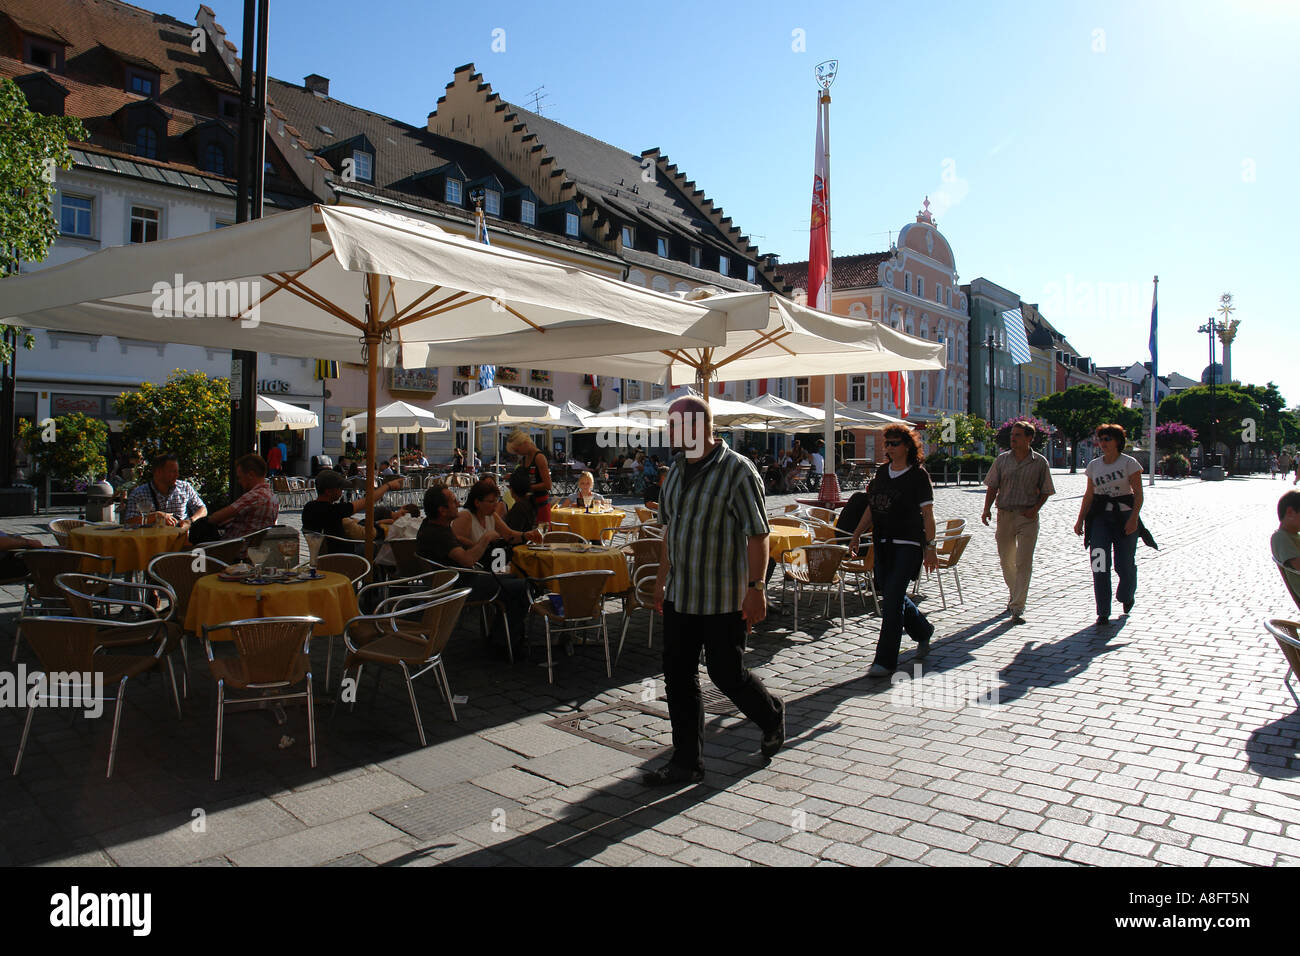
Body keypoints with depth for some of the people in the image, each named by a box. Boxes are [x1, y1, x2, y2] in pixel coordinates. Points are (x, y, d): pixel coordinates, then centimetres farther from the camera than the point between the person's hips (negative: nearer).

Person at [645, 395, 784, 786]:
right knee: (678, 678, 7)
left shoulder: (737, 470, -13)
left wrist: (755, 587, -20)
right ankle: (686, 762, 19)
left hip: (724, 598, -7)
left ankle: (772, 716, 35)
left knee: (727, 674, 4)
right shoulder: (677, 468, 9)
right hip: (679, 595, 7)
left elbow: (757, 534, -15)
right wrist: (662, 579, 17)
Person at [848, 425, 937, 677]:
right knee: (890, 596, 13)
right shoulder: (882, 472, 11)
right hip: (882, 543, 7)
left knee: (892, 599, -10)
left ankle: (885, 661, -4)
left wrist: (930, 547, -9)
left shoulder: (918, 475, -6)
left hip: (907, 545, -7)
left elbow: (928, 514, -6)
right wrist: (856, 535, 13)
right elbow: (872, 508, 17)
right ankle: (923, 631, 39)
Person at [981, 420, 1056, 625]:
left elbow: (1045, 491, 7)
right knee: (1006, 560, 12)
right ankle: (1014, 596, 35)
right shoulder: (1002, 459, 7)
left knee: (1023, 562, -9)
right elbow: (992, 487, 7)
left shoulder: (1040, 462, 2)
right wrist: (987, 508, -7)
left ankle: (1017, 608, -9)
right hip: (1004, 514, 3)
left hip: (1027, 517, -3)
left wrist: (1035, 508, -10)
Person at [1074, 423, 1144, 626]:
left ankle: (1126, 596, 35)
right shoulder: (1094, 465, 9)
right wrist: (1080, 519, 7)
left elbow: (1138, 494, -7)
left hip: (1124, 515, -3)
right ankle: (1103, 613, -2)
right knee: (1099, 564, -8)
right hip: (1100, 517, 3)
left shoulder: (1129, 463, -3)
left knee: (1125, 564, 1)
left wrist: (1133, 518, -18)